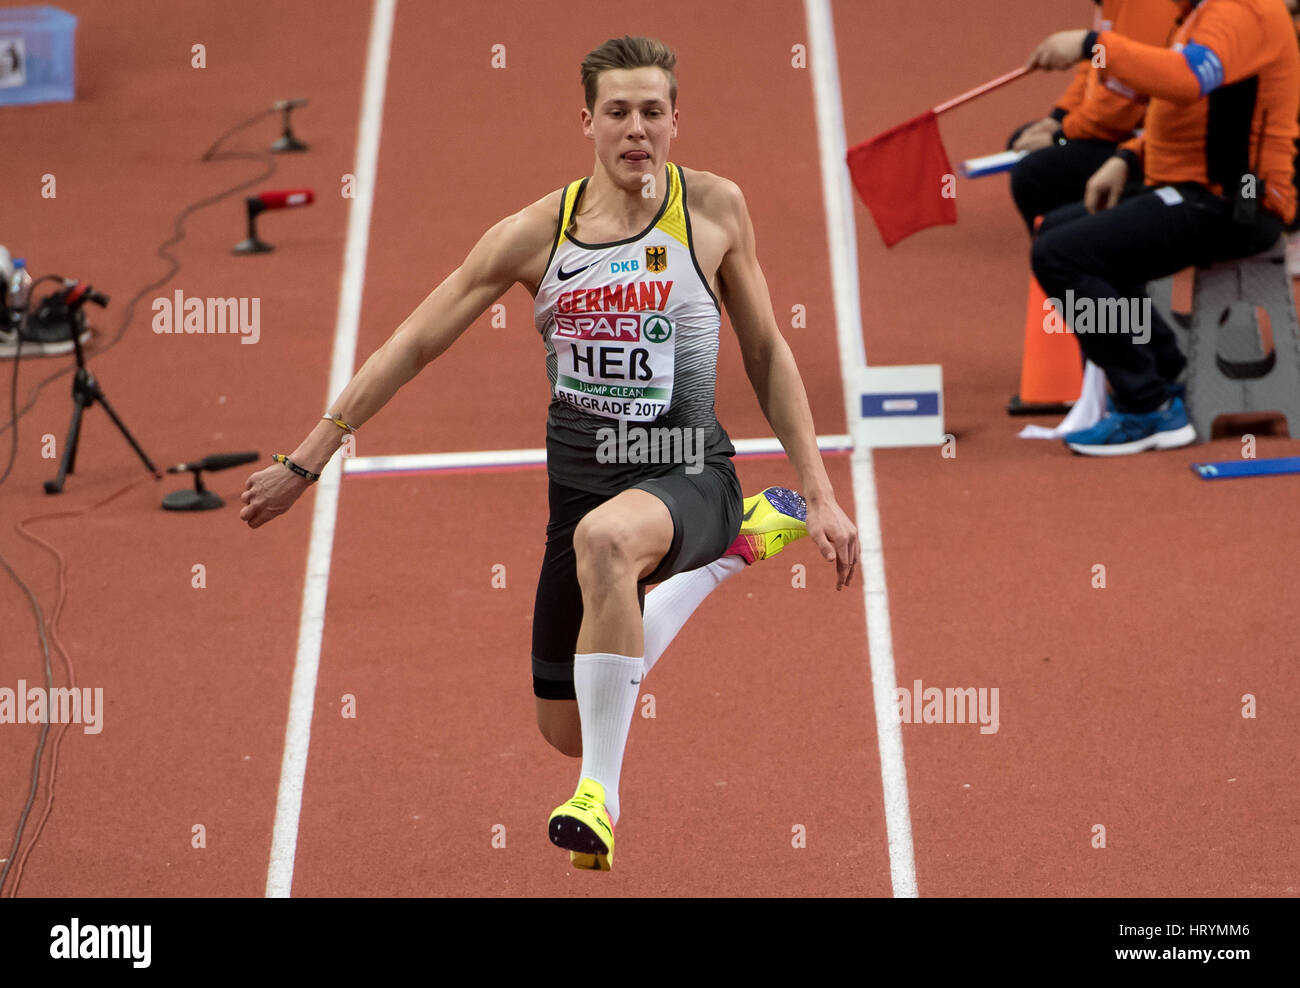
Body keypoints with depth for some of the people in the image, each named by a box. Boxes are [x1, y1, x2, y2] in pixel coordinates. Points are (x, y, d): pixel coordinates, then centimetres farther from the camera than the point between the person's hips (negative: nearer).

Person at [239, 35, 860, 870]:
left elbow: (767, 354, 5)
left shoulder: (713, 208, -6)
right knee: (567, 729, 15)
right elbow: (412, 346, 2)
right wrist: (305, 463, 2)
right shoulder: (537, 233, -5)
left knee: (606, 537, -41)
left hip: (688, 477, -4)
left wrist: (821, 494, 0)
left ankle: (601, 792, -32)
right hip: (581, 481, 4)